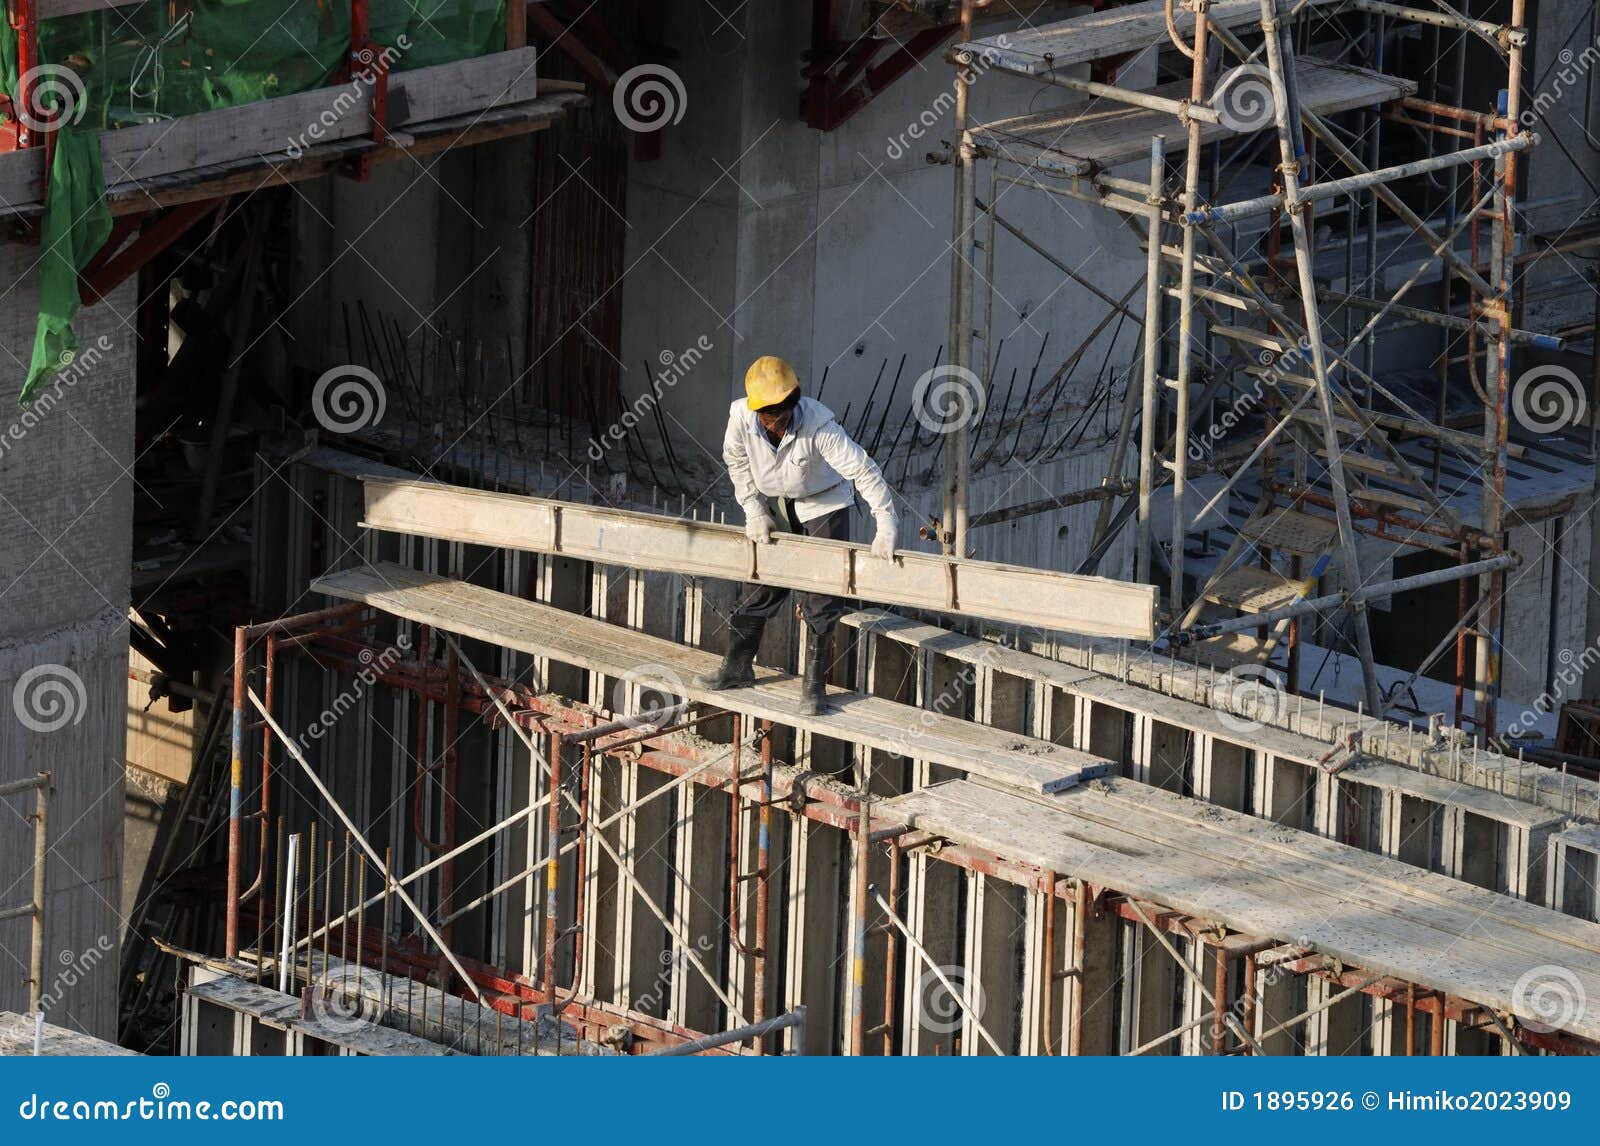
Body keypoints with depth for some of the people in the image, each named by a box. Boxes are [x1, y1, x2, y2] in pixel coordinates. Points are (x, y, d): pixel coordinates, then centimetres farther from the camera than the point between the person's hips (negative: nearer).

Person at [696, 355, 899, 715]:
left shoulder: (819, 425, -36)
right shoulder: (741, 416, -24)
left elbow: (864, 471, -35)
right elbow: (737, 463, -2)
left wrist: (885, 527, -39)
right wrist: (754, 510, -5)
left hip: (823, 505, -4)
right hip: (775, 505, 4)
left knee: (821, 598, -8)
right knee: (762, 586, 10)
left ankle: (814, 684, 1)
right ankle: (737, 667, 26)